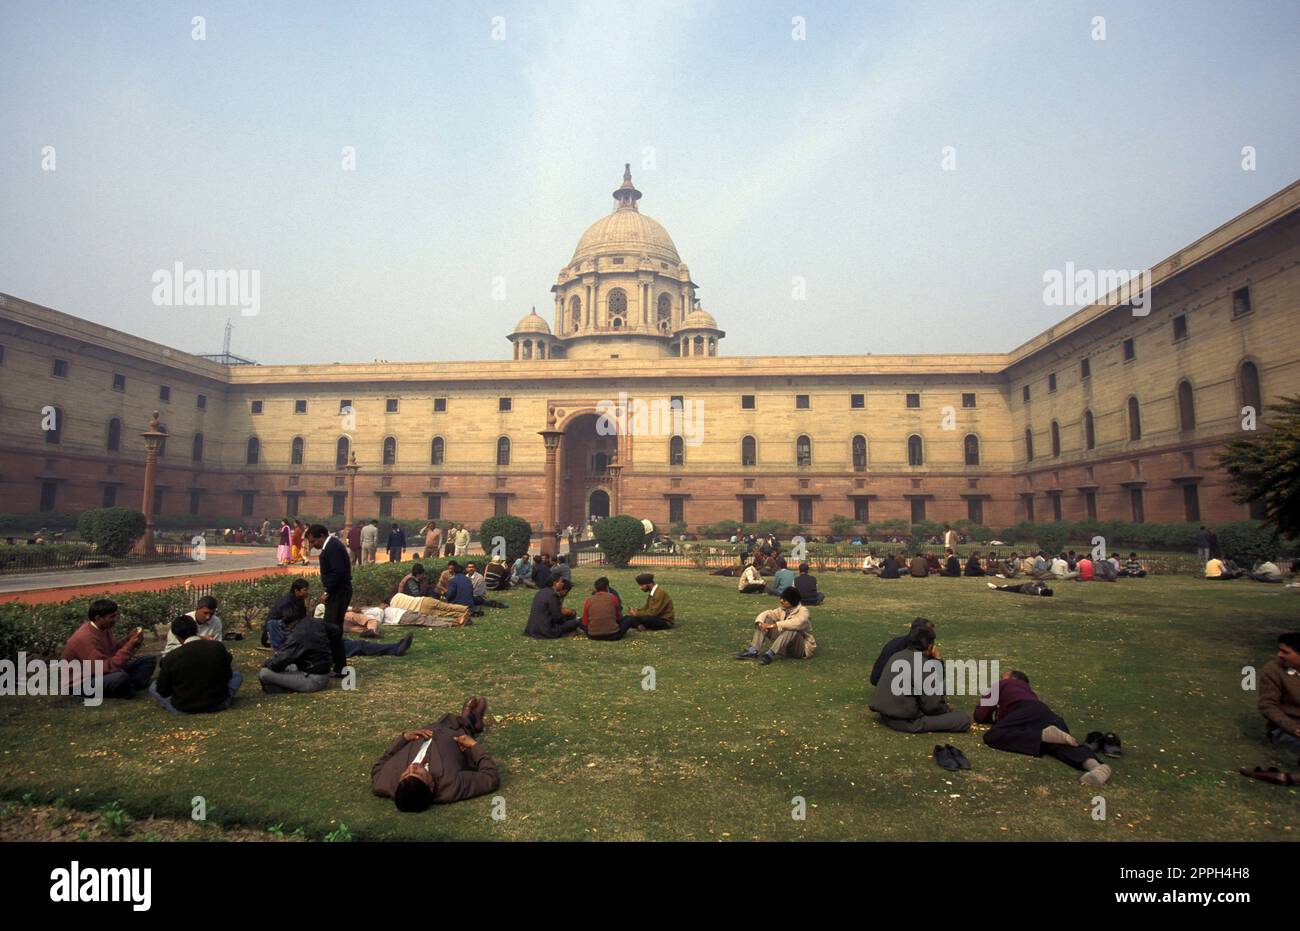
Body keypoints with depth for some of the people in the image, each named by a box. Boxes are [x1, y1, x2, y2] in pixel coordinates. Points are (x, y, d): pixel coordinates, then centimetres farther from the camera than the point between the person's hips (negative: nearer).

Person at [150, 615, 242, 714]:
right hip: (218, 704, 2)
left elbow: (163, 692, -4)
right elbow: (228, 674, 3)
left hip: (183, 710, -2)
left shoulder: (170, 658, -15)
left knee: (153, 688, 23)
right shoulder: (218, 647, -12)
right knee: (237, 674, 27)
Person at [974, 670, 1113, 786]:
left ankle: (1044, 735, -34)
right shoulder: (1027, 690, 43)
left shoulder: (1001, 684, 26)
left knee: (992, 736, -21)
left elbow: (980, 715, 19)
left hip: (1027, 711, -6)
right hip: (1048, 715, 6)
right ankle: (1096, 766, -53)